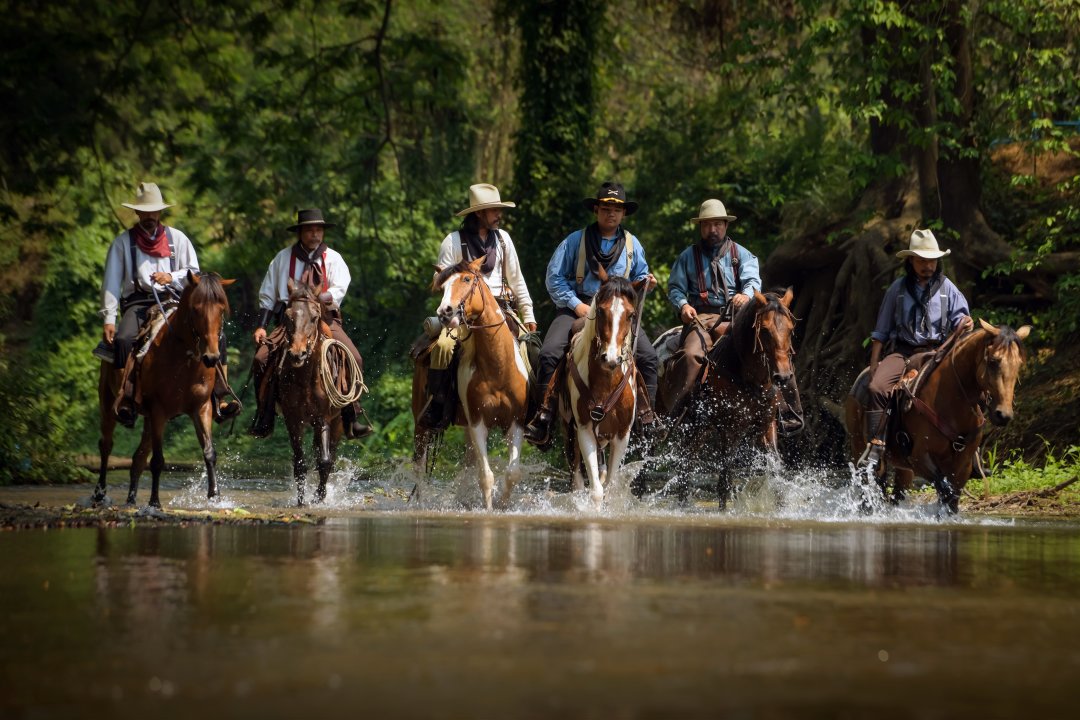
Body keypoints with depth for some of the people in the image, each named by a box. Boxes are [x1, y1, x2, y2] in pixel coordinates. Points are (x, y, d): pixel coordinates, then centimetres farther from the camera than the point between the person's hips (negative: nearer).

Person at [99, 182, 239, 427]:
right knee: (124, 339, -34)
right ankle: (126, 402, -32)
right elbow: (111, 283, 4)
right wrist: (109, 319, -6)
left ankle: (219, 399, -17)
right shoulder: (123, 242, 7)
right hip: (138, 303, -2)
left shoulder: (177, 238, 13)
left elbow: (194, 273, 12)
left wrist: (171, 278, -9)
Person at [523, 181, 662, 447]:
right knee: (550, 353, -25)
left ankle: (646, 416, -7)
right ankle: (544, 416, -19)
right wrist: (577, 305, -10)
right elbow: (554, 277, 1)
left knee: (648, 356, -17)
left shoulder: (632, 245, 12)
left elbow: (638, 277, 23)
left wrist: (645, 282, -3)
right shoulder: (575, 241, 3)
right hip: (576, 308, -2)